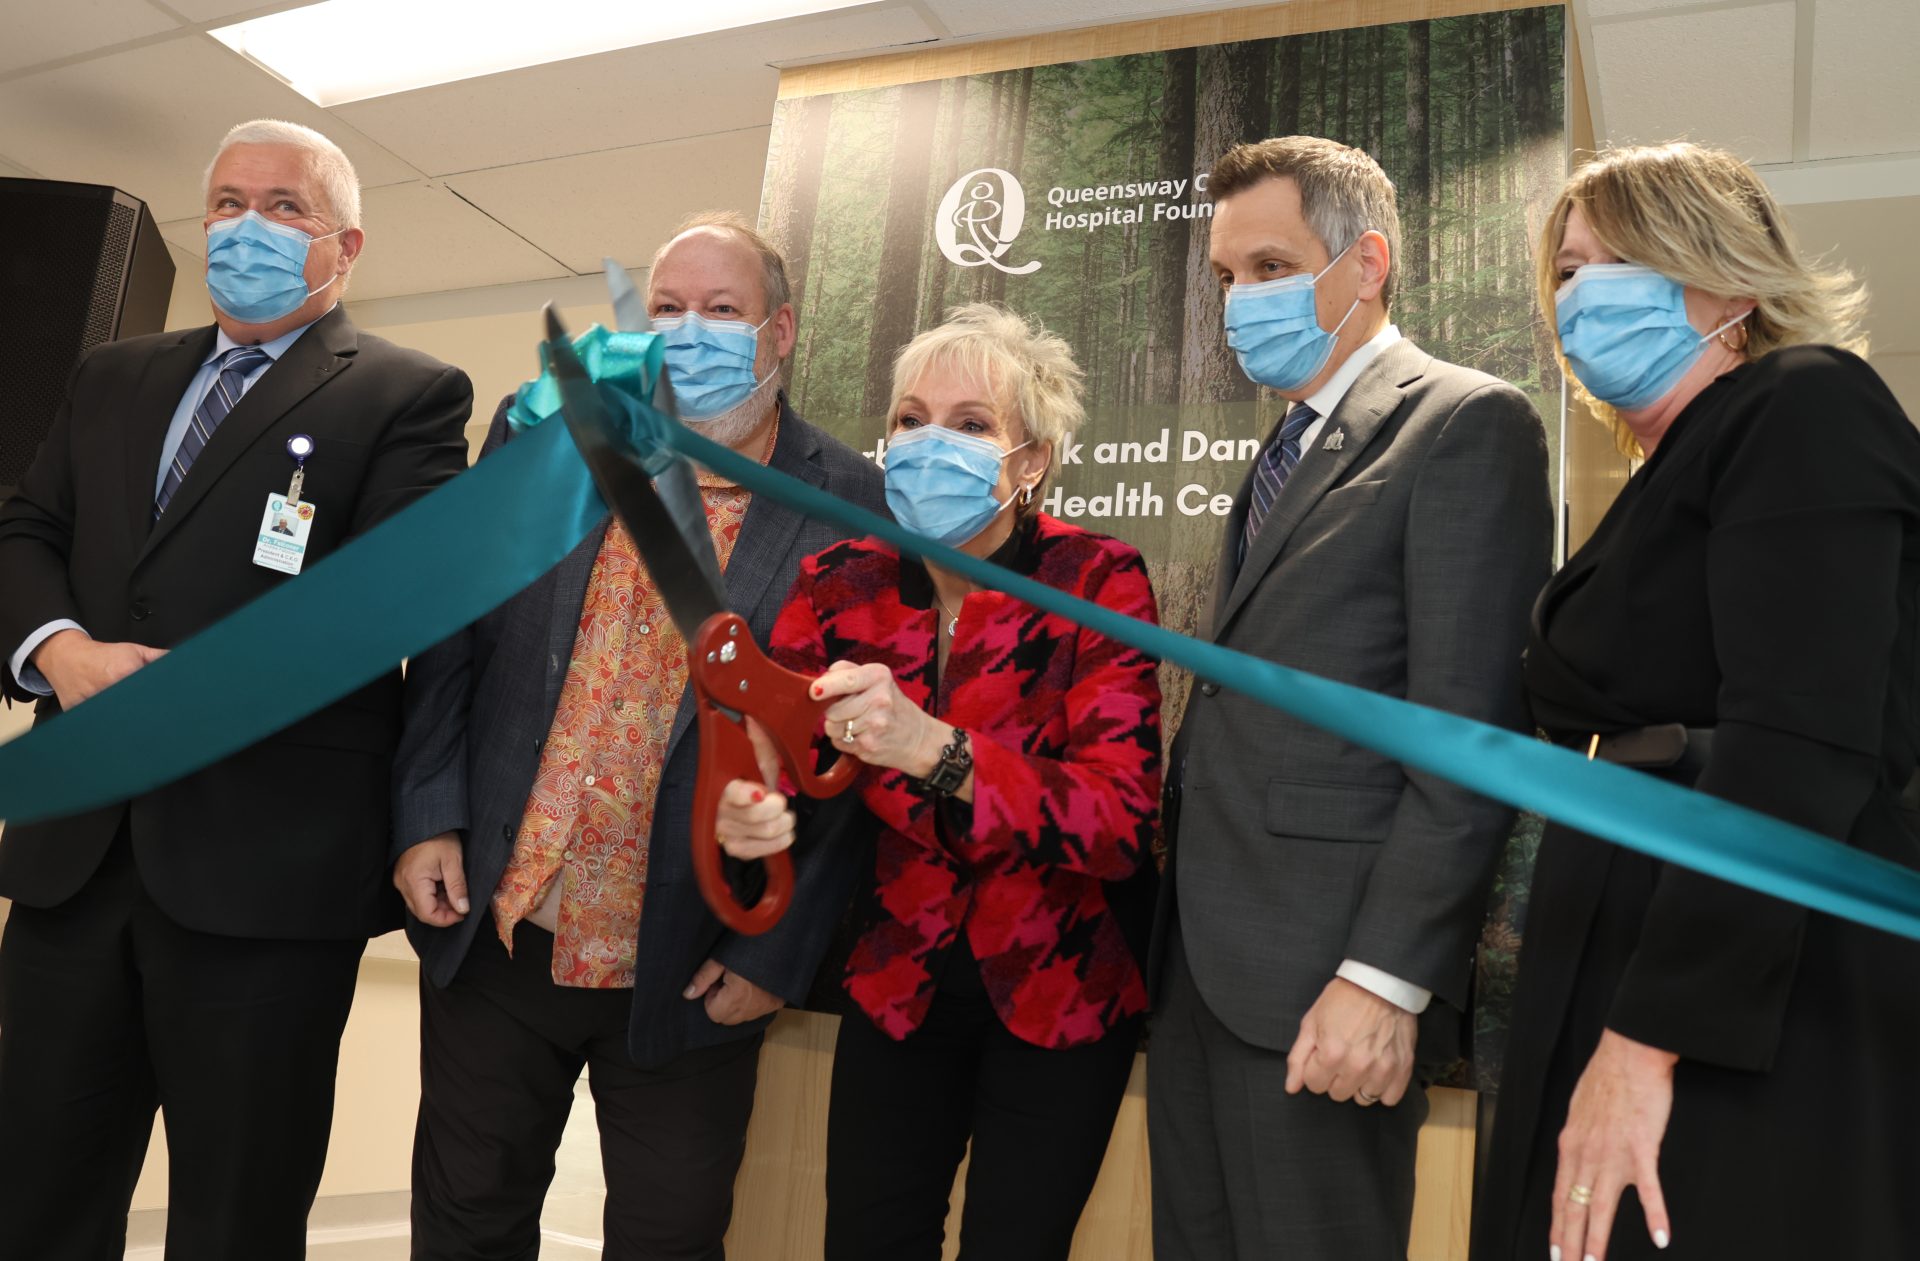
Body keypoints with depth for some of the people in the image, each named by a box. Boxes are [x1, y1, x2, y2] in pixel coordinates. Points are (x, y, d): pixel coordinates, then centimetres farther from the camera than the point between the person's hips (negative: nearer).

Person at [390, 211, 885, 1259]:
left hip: (691, 968, -2)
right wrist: (426, 818, -2)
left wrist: (777, 954, -10)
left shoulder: (850, 506, -8)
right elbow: (450, 639, 6)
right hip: (495, 931, 3)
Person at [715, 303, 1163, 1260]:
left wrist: (933, 749, -40)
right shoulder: (839, 587, -8)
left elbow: (1121, 818, -26)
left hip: (1060, 984, -2)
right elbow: (776, 756, -5)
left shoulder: (1097, 582, -18)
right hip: (900, 978, 3)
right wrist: (750, 812, -29)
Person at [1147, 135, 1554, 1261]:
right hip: (1201, 959, 8)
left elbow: (1468, 734, -15)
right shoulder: (1291, 445, 19)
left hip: (1325, 972, -8)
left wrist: (1386, 978, -19)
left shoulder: (1467, 423, -7)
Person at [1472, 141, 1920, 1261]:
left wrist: (1649, 1038, -23)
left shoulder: (1808, 409, -7)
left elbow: (1798, 744, -20)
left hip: (1749, 1026, -8)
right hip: (1628, 980, 8)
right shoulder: (1674, 472, 18)